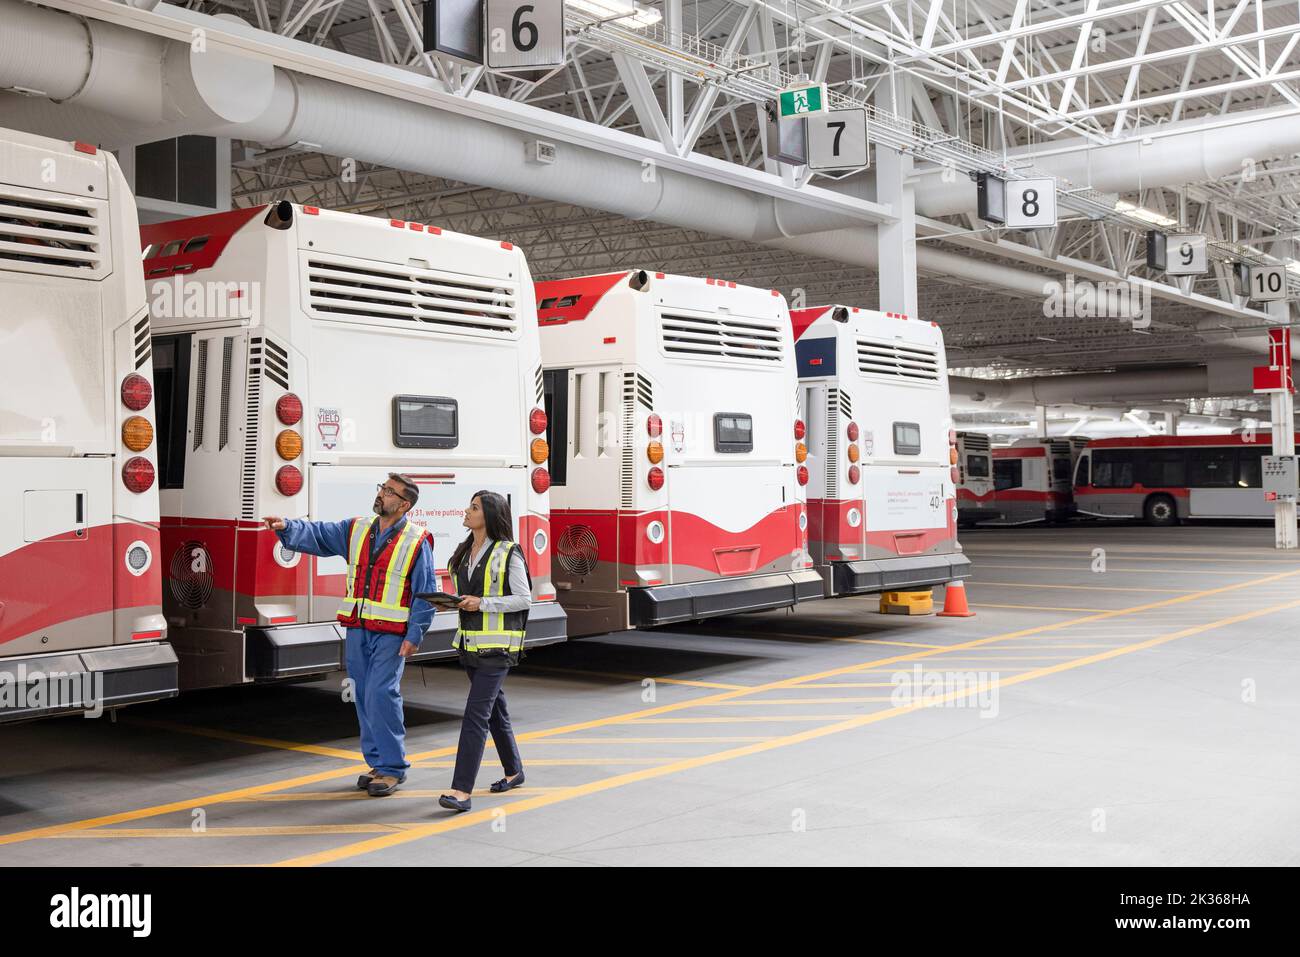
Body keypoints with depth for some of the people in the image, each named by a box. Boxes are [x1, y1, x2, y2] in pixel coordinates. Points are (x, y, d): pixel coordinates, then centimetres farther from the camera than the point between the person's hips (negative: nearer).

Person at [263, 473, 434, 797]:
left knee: (380, 695, -11)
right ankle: (378, 762, 21)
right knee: (364, 697, 10)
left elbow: (426, 593, -7)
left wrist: (415, 635, -13)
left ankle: (393, 767, 0)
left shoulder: (417, 542, -6)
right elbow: (316, 534, 1)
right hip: (358, 629, 6)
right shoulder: (356, 529, 9)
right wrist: (287, 527, -18)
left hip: (390, 634, -6)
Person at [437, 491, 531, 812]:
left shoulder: (508, 553, -11)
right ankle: (514, 771, 33)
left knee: (476, 714, -13)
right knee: (494, 709, 18)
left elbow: (524, 598, -11)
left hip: (497, 646, -8)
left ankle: (462, 791, -15)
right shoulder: (464, 552, 12)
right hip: (470, 642, 8)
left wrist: (482, 603, -19)